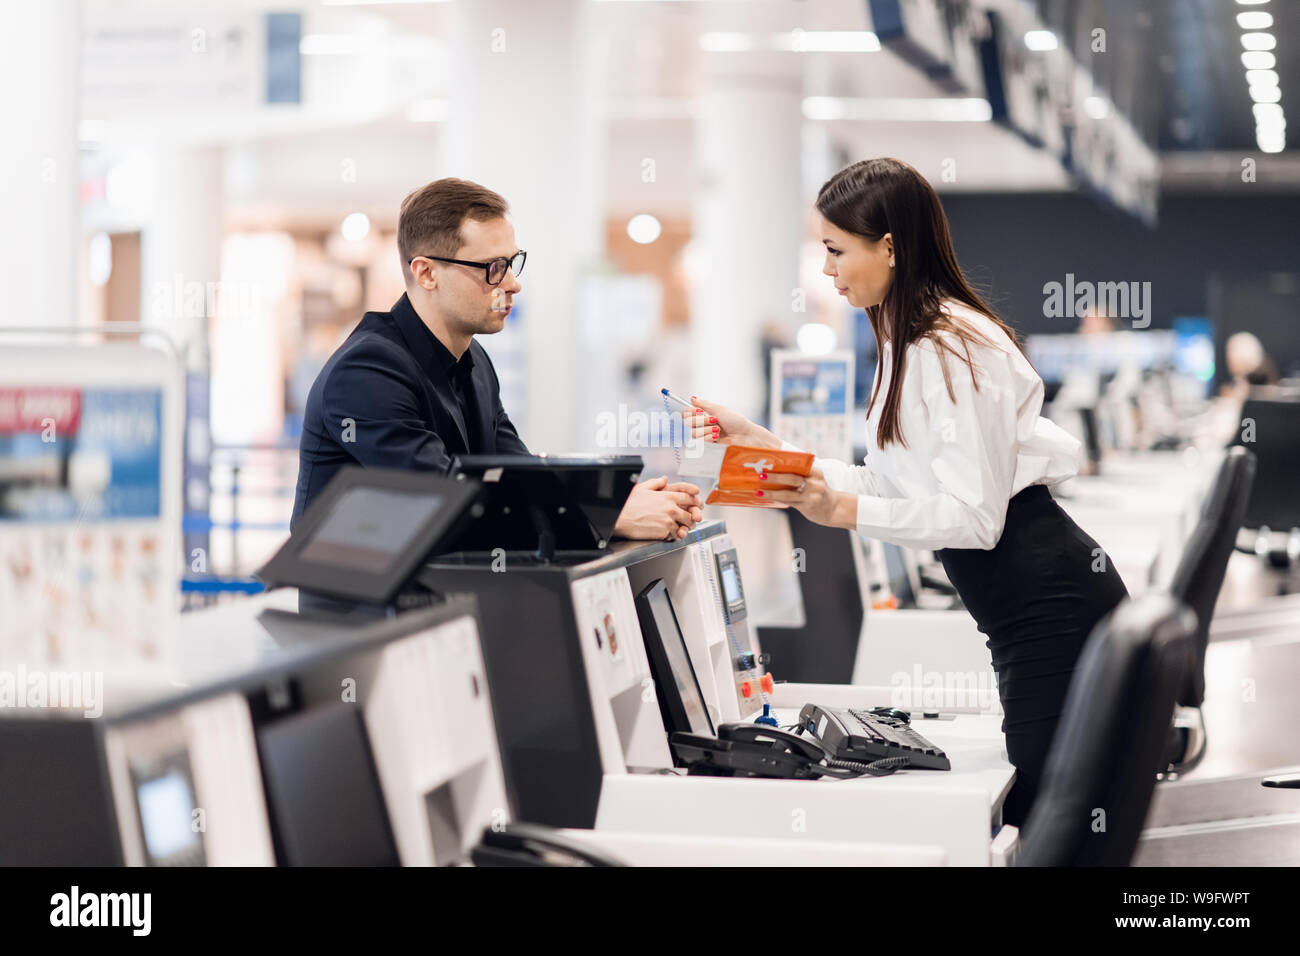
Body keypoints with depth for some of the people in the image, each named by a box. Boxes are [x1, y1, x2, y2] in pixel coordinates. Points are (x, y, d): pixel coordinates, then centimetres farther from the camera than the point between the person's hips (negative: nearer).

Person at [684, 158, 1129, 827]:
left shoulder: (954, 350, -17)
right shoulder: (910, 342, 14)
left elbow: (973, 517, -20)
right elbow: (890, 486, 17)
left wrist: (844, 511, -26)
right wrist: (762, 445, 15)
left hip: (1052, 603, -10)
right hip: (1029, 607, 10)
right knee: (1029, 816, 11)